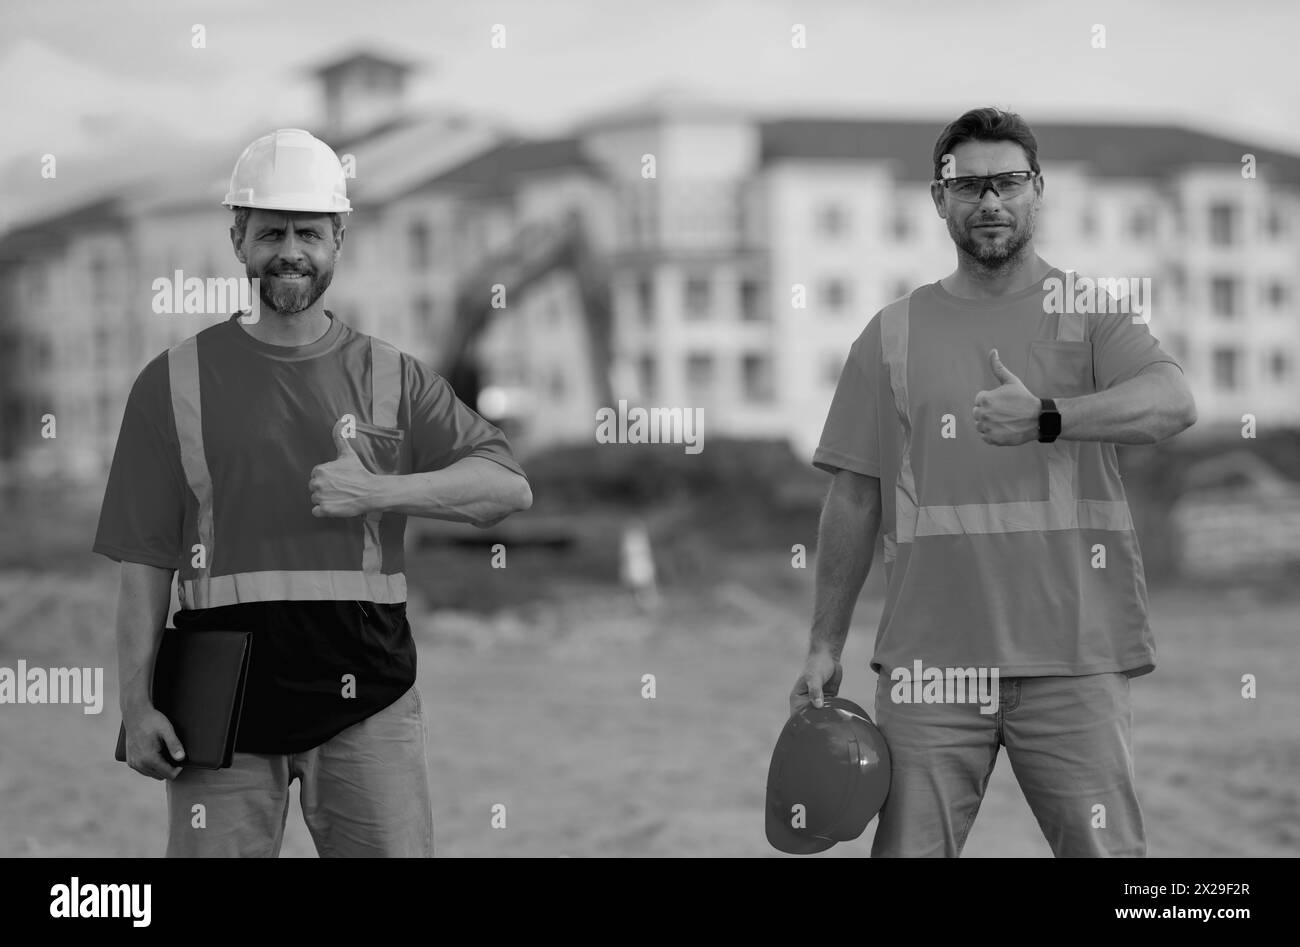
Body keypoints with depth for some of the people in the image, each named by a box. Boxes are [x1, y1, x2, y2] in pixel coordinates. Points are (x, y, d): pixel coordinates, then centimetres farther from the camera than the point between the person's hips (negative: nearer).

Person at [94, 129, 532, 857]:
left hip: (366, 693, 1)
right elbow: (145, 561, 4)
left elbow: (509, 484, 0)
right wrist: (137, 704, -3)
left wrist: (378, 491, -14)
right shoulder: (176, 384, 6)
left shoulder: (392, 379, 9)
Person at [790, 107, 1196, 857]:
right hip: (928, 660, 2)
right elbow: (854, 500, 13)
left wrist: (1045, 418, -30)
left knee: (1105, 850, -1)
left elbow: (1175, 403, -16)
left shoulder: (1093, 313, 4)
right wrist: (825, 646, 9)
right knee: (909, 849, 1)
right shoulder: (893, 333, 11)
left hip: (1073, 656, -1)